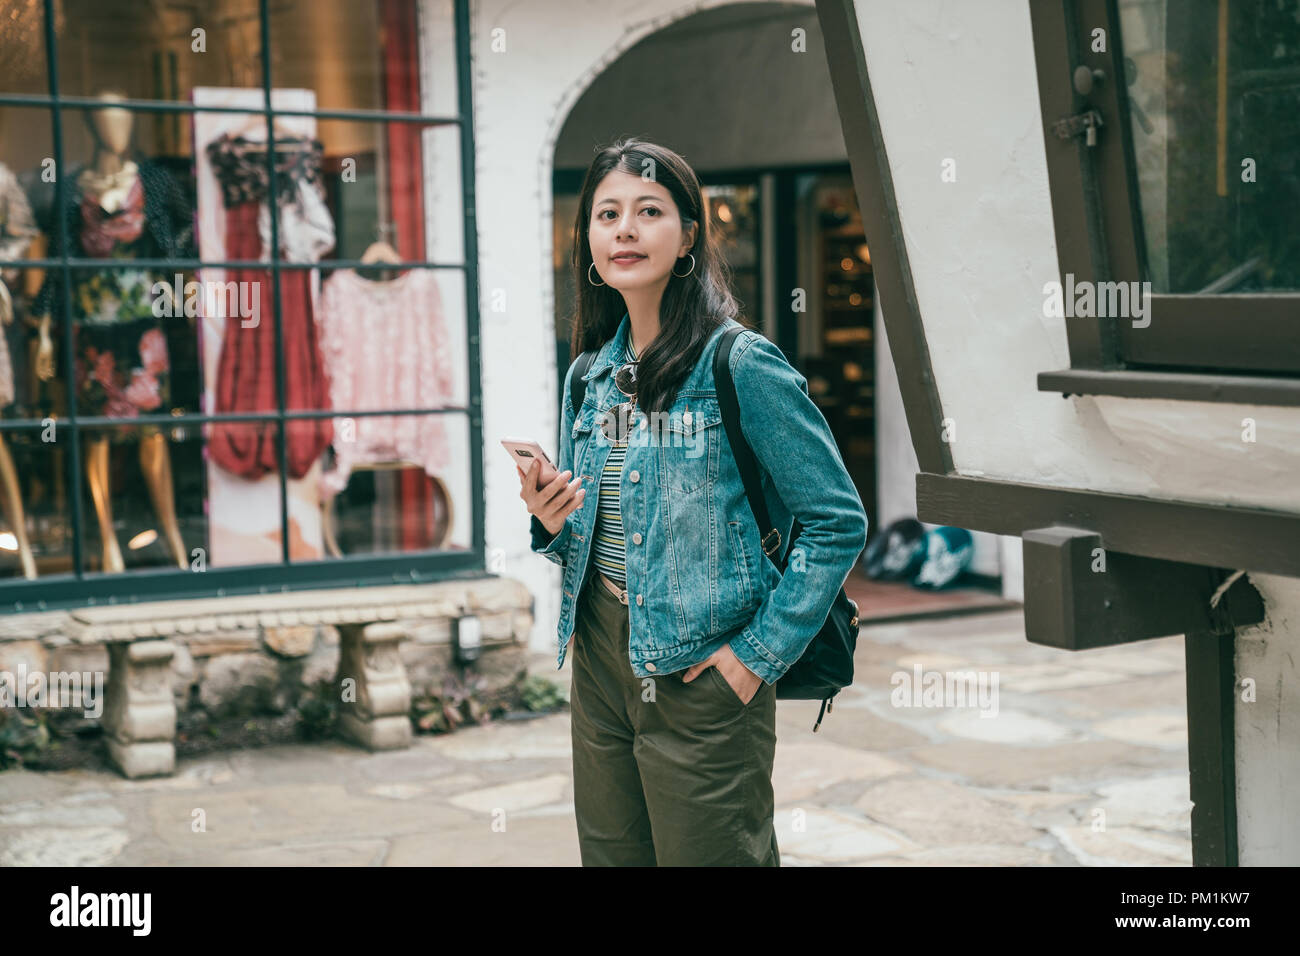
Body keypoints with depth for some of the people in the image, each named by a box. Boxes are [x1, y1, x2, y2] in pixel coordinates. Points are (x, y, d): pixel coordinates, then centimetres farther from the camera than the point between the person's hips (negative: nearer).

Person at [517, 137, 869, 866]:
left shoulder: (742, 366, -13)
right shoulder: (590, 377, 8)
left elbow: (839, 522, -13)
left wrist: (761, 652, -14)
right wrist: (553, 523, -3)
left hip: (700, 678, -6)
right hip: (600, 666, 7)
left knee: (708, 857, 5)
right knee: (613, 854, 17)